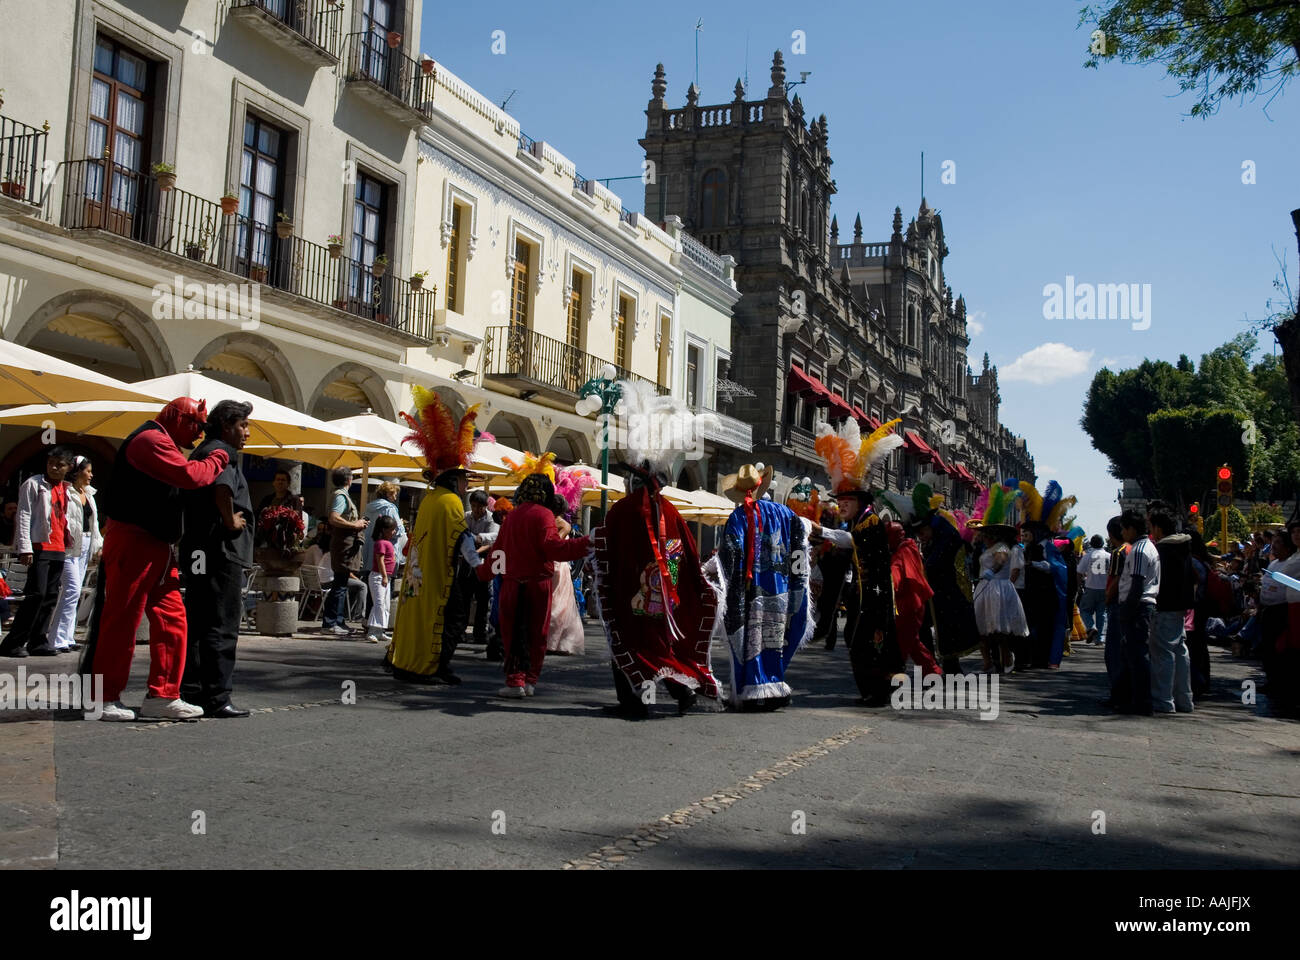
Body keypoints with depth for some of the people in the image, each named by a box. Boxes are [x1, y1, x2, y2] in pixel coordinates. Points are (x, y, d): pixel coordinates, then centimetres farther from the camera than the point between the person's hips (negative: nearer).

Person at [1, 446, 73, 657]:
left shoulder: (65, 489, 18)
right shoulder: (33, 484, -1)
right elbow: (24, 516, -7)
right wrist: (25, 547, -14)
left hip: (58, 548, 7)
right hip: (39, 546, -7)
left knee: (51, 596, 6)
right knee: (36, 594, -12)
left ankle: (38, 641, 11)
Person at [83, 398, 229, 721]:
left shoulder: (161, 443, 23)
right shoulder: (151, 439, -12)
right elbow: (191, 476, -22)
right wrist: (218, 458, -6)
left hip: (156, 547, 10)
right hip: (133, 540, -10)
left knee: (171, 617, 6)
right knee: (121, 620, -4)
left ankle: (162, 696, 9)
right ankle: (104, 699, 4)